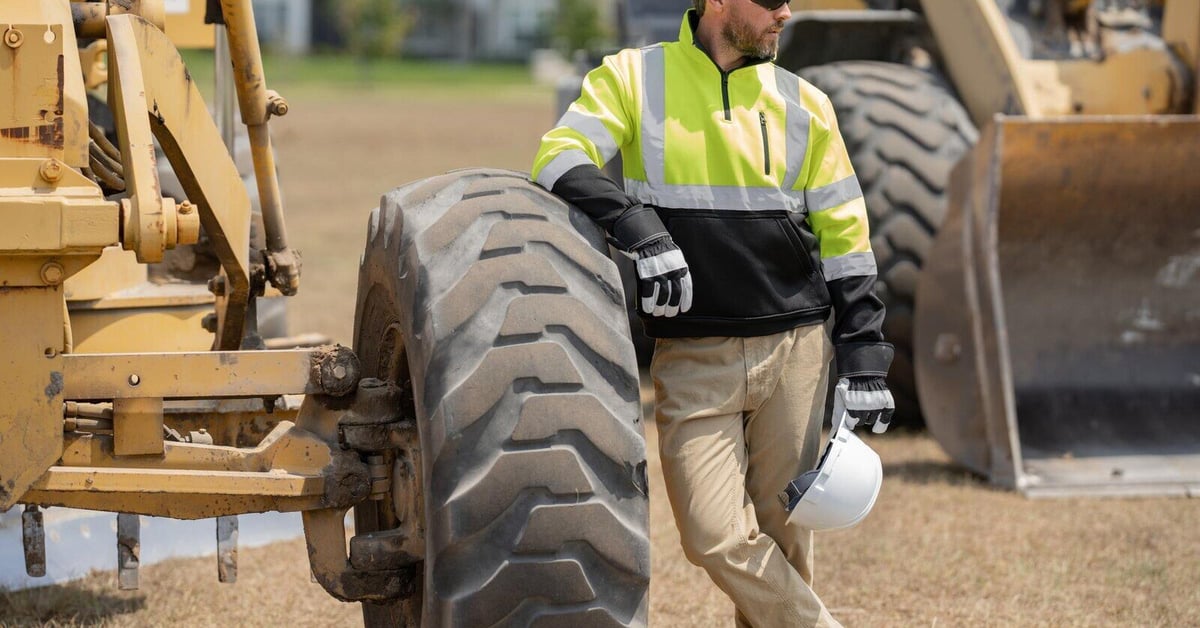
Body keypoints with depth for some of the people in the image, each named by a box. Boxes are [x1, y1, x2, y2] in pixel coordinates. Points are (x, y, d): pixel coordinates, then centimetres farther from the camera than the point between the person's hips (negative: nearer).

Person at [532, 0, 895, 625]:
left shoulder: (802, 103, 7)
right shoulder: (634, 78, 1)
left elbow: (844, 239, 10)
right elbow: (560, 159, -12)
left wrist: (864, 363, 3)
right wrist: (641, 232, -27)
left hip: (795, 351, 2)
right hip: (694, 359, -1)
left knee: (780, 535, 3)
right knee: (717, 537, -9)